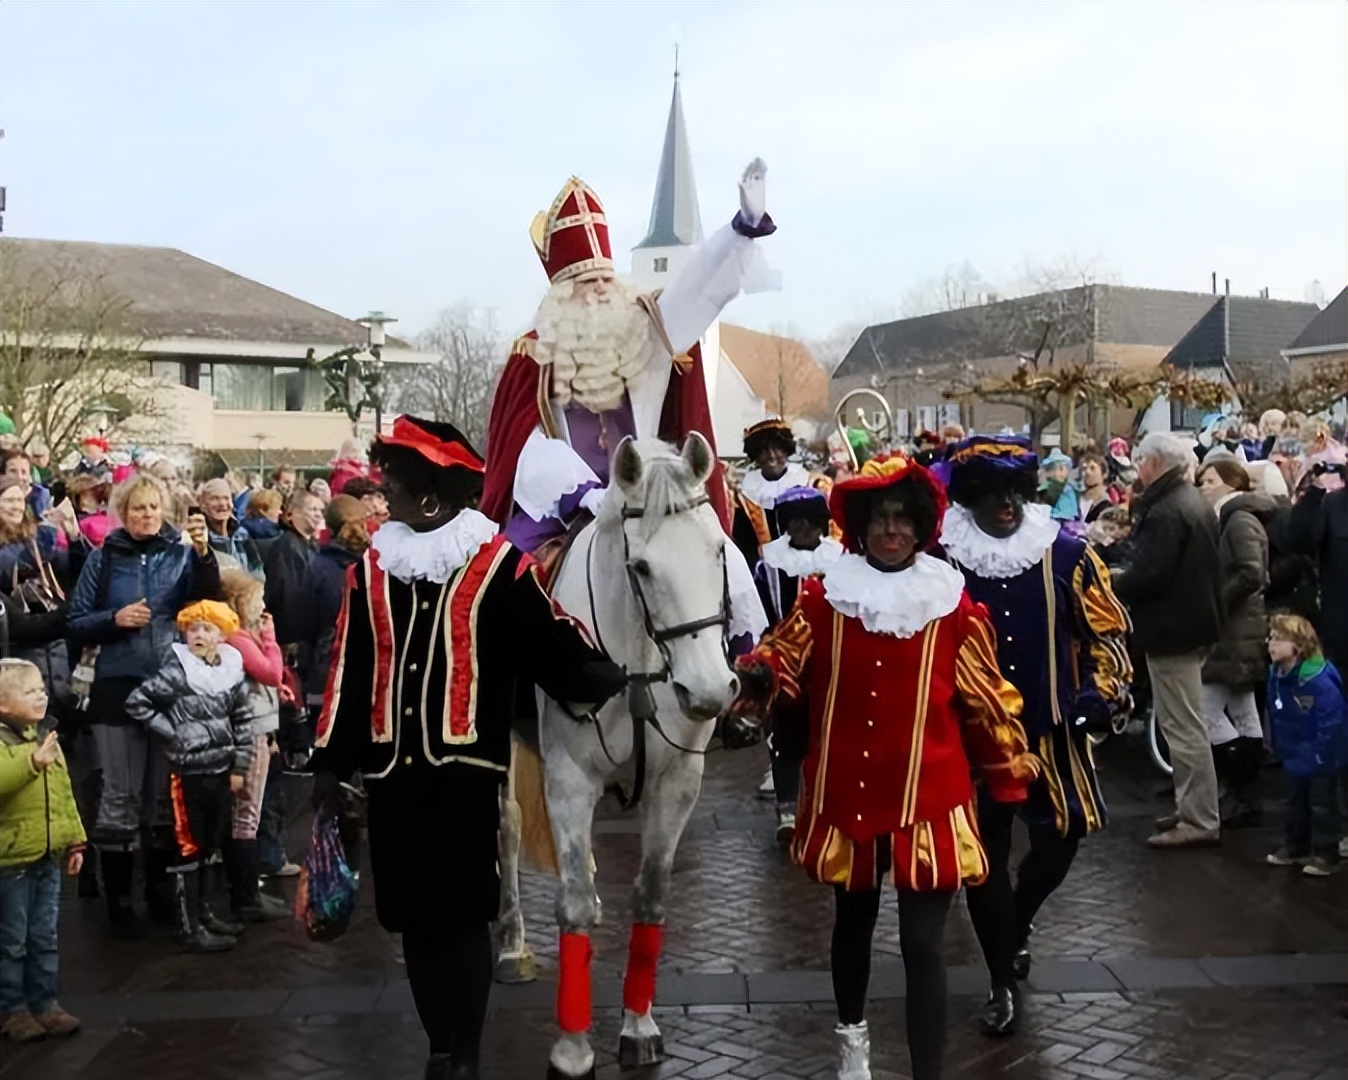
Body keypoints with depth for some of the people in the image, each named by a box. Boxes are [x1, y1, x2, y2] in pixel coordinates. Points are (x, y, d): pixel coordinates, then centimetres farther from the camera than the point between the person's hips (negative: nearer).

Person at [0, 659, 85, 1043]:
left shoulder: (47, 738, 10)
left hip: (48, 857, 7)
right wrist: (32, 762, -46)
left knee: (45, 938, 14)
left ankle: (44, 1003, 24)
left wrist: (74, 841, 13)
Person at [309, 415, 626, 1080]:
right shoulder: (372, 566, 9)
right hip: (393, 768, 4)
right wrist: (331, 760, 9)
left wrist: (610, 682, -27)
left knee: (463, 914, 1)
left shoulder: (496, 562, -5)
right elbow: (350, 668, 10)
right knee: (415, 915, 11)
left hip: (465, 767, -4)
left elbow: (549, 640, -10)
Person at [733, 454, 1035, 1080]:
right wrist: (758, 673, -28)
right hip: (845, 794, 3)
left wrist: (1011, 777, 6)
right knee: (853, 919, 23)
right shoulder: (824, 597, -1)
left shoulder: (953, 607, -4)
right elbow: (786, 658, -5)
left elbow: (984, 698, 2)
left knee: (922, 943, -4)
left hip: (928, 799, -2)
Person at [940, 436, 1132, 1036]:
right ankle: (1002, 981, 22)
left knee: (1059, 842, 9)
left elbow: (1106, 631, 5)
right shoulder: (942, 560, -5)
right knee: (985, 856, 5)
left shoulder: (1066, 554, -2)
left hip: (1053, 732, 1)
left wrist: (1103, 695, -7)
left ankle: (1015, 929, 41)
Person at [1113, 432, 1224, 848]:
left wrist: (1110, 587, -11)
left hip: (1172, 628, -11)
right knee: (1184, 724, 18)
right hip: (1193, 619, 11)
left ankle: (1201, 820, 2)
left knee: (1183, 728, -4)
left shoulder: (1166, 511, -21)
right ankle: (1192, 807, 26)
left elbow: (1149, 575, -26)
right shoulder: (1192, 502, 13)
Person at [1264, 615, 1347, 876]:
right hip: (1297, 754, 8)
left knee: (1321, 802, 2)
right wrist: (1280, 747, 8)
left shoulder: (1319, 680, -29)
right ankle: (1296, 847, 30)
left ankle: (1324, 853, 14)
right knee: (1296, 800, 18)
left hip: (1321, 756, -8)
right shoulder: (1276, 675, -3)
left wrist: (1318, 757, -24)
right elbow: (1275, 715, 8)